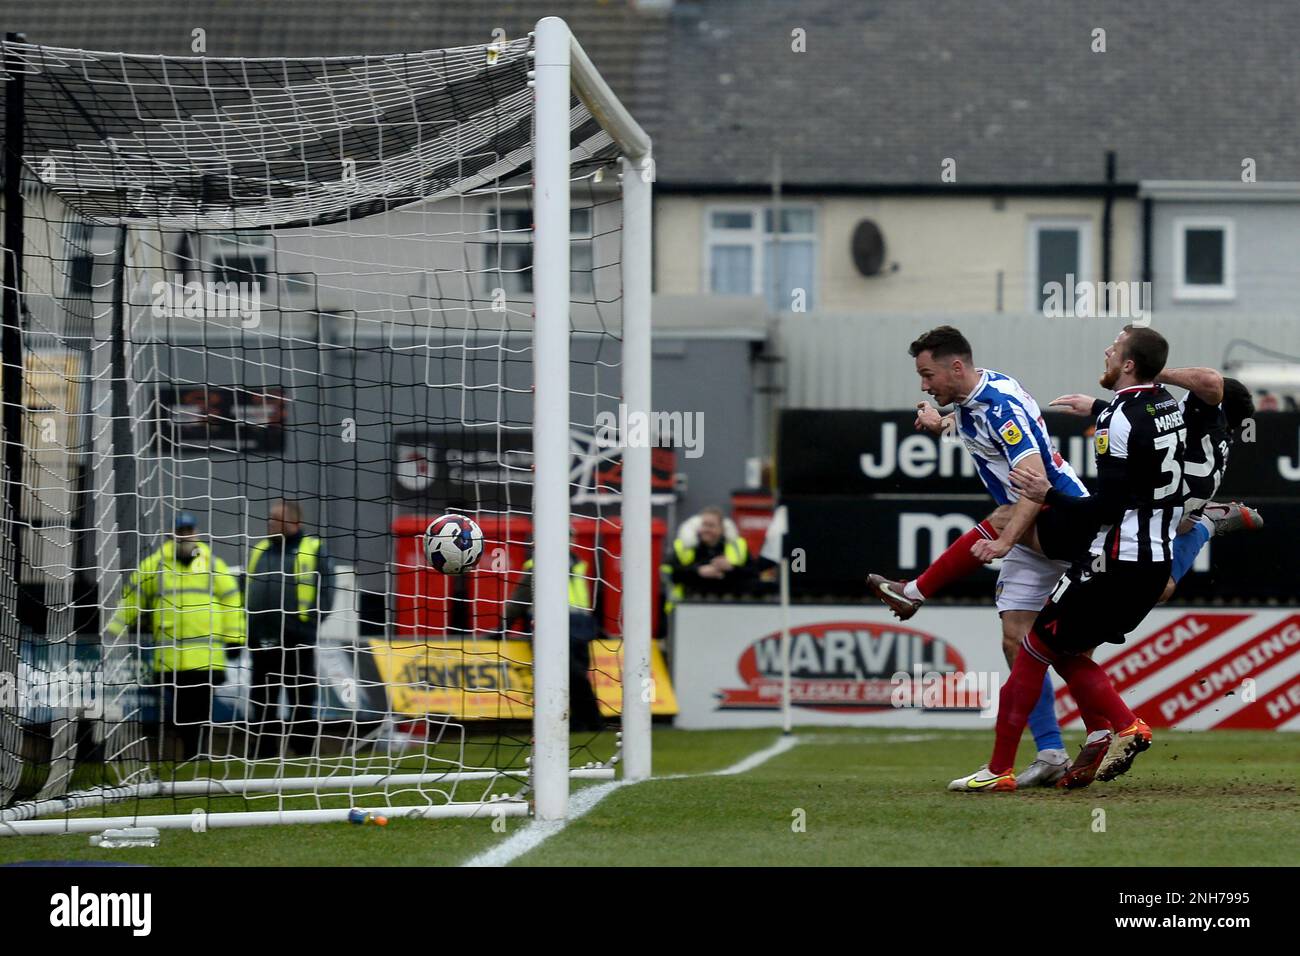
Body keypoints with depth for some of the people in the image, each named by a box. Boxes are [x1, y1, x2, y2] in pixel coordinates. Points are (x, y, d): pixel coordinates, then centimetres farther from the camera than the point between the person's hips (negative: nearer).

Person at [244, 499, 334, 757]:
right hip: (262, 644, 5)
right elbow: (244, 589, 19)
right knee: (262, 704, 8)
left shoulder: (314, 549, -1)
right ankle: (264, 755, 13)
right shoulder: (259, 551, 16)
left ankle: (304, 753, 6)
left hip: (297, 642, -5)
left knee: (301, 704, 1)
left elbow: (326, 591, -6)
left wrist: (309, 623, -13)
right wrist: (246, 623, 7)